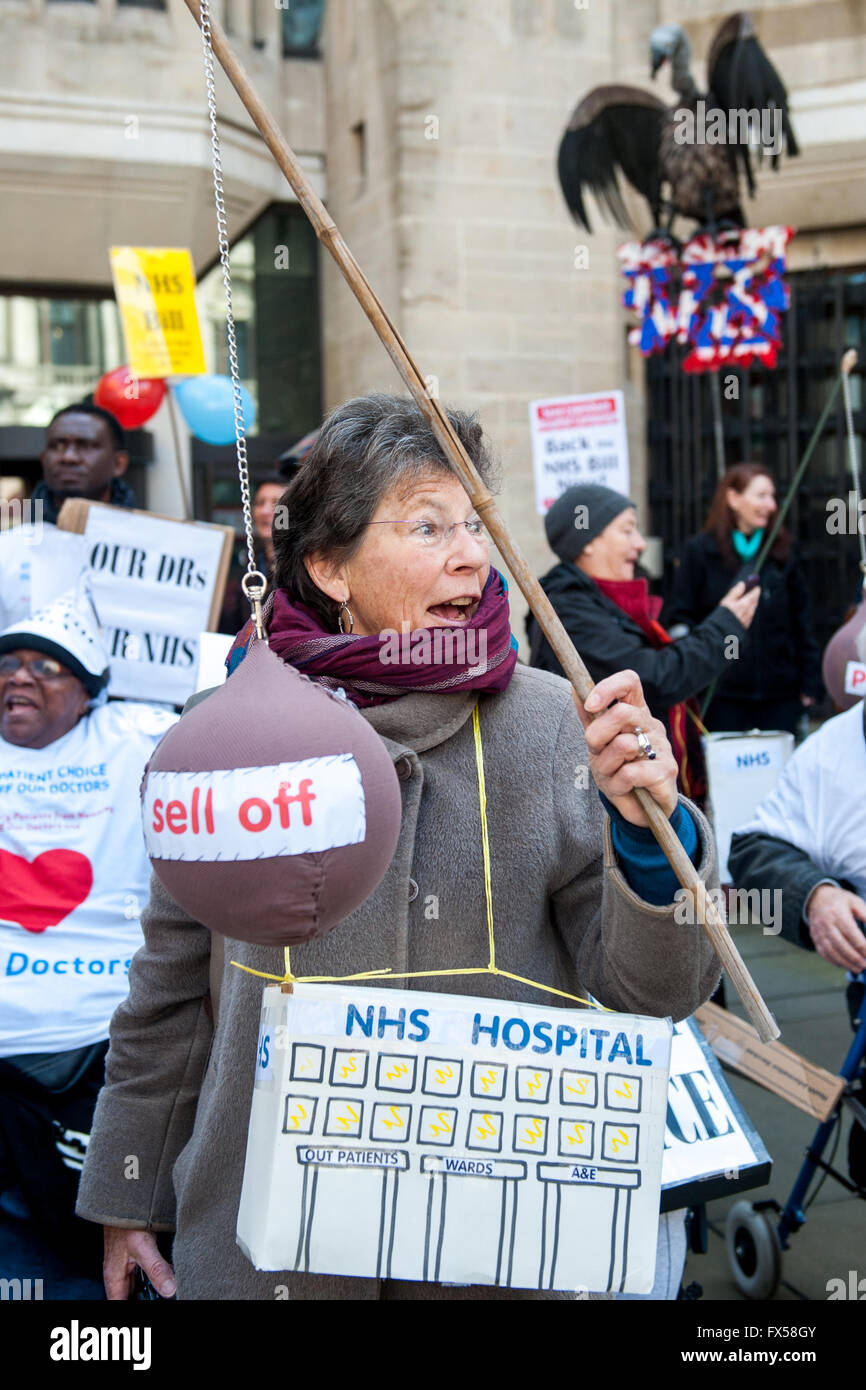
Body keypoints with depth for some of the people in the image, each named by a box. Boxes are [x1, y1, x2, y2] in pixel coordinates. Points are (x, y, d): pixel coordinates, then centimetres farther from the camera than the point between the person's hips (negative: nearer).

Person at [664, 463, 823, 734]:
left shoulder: (782, 552, 11)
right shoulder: (699, 550, 0)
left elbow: (801, 621, 13)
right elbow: (679, 618, -1)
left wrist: (810, 682, 8)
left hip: (780, 694, 3)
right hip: (723, 695, -3)